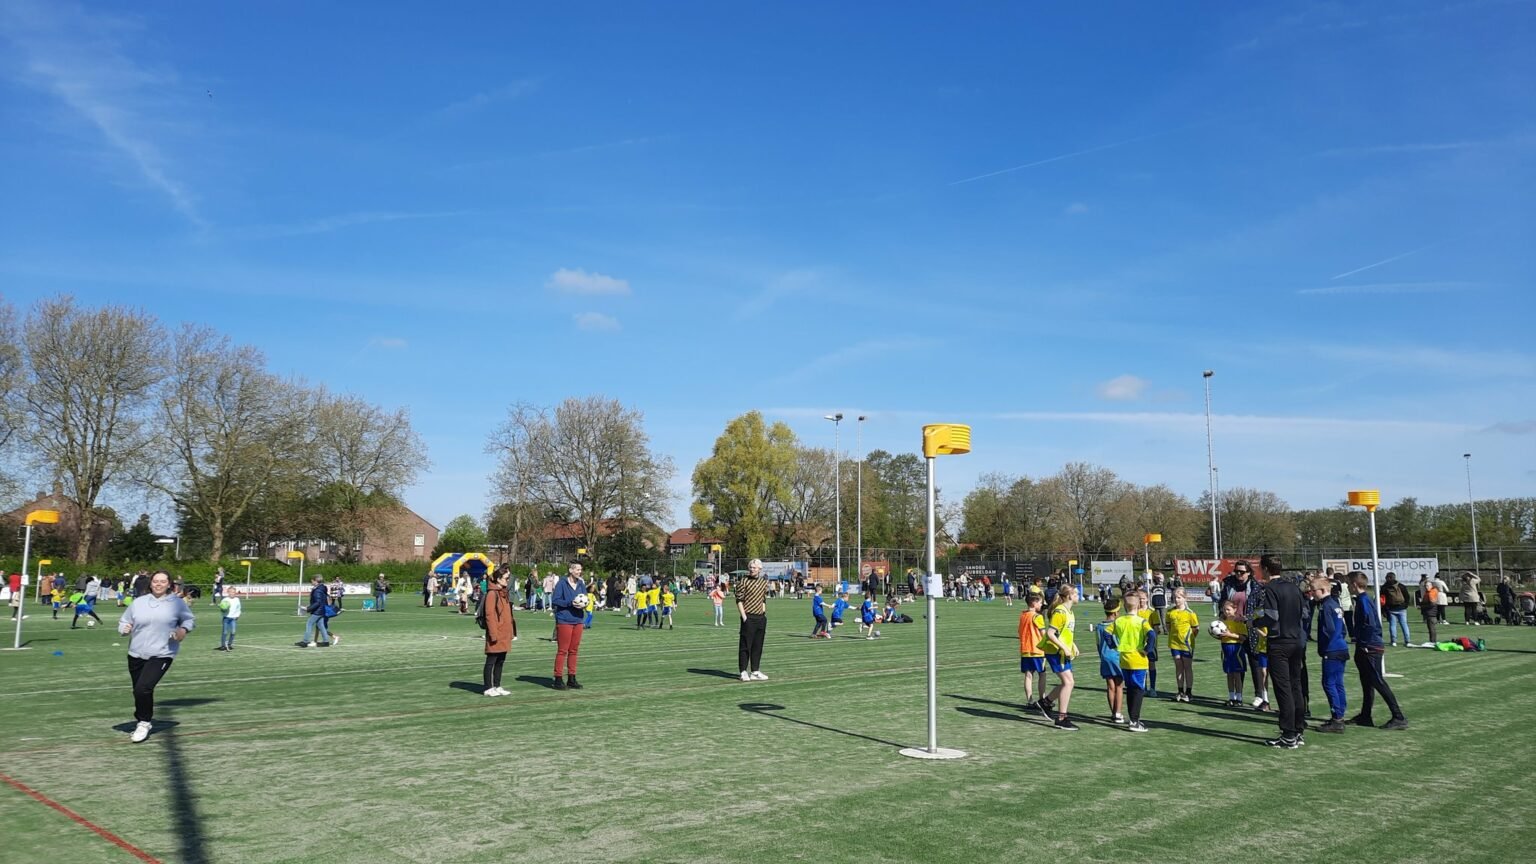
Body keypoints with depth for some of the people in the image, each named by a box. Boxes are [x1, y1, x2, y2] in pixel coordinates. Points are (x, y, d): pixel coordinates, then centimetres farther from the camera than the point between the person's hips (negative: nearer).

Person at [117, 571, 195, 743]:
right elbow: (123, 622, 15)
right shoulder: (138, 603, 8)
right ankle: (145, 720, 36)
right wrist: (124, 629, -8)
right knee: (139, 691, 13)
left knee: (143, 689, -19)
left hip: (161, 655, -4)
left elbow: (190, 620, 12)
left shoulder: (177, 603, 1)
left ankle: (144, 723, 1)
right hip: (136, 654, 4)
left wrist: (184, 629, -9)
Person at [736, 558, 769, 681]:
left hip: (761, 618, 6)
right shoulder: (743, 581, -5)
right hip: (748, 617, -6)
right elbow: (739, 600, -8)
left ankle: (755, 671, 16)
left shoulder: (764, 582, 12)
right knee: (745, 645, -3)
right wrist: (744, 617, -14)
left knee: (758, 646, 9)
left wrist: (764, 614, 10)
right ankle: (744, 672, 2)